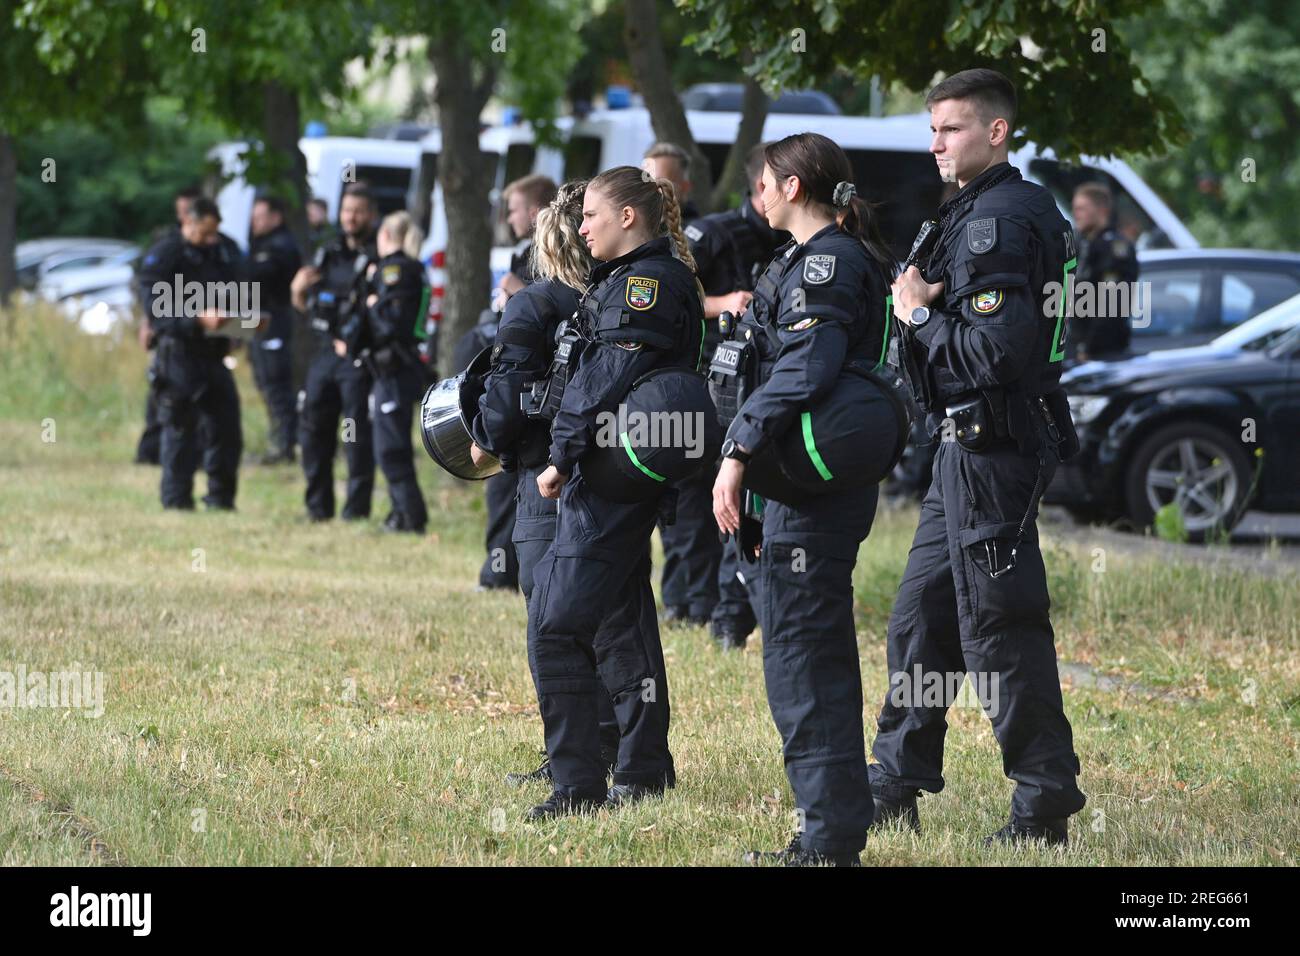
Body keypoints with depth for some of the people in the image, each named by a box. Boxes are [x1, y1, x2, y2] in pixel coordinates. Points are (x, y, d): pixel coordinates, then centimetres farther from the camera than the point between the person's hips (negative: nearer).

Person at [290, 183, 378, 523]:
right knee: (313, 429, 8)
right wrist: (299, 289, 1)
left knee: (358, 434, -6)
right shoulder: (328, 254, 15)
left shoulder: (379, 258, -7)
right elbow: (301, 304, 23)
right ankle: (318, 506, 17)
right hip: (324, 353, 7)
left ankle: (357, 508, -1)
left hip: (358, 358, -7)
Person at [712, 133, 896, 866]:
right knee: (821, 652, 14)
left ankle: (832, 834, -7)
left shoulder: (825, 262, -13)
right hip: (835, 480, 10)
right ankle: (836, 826, 19)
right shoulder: (849, 257, 18)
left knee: (800, 650, -8)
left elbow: (806, 369, -26)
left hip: (814, 486, -10)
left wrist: (740, 451, -28)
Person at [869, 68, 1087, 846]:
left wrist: (921, 315, -12)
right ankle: (896, 791, 23)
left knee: (998, 626, -7)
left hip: (992, 450, -11)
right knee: (922, 617, 15)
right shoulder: (979, 213, 16)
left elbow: (996, 350, -25)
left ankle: (1046, 802, -2)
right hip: (969, 445, 11)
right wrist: (927, 305, 1)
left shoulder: (999, 221, -17)